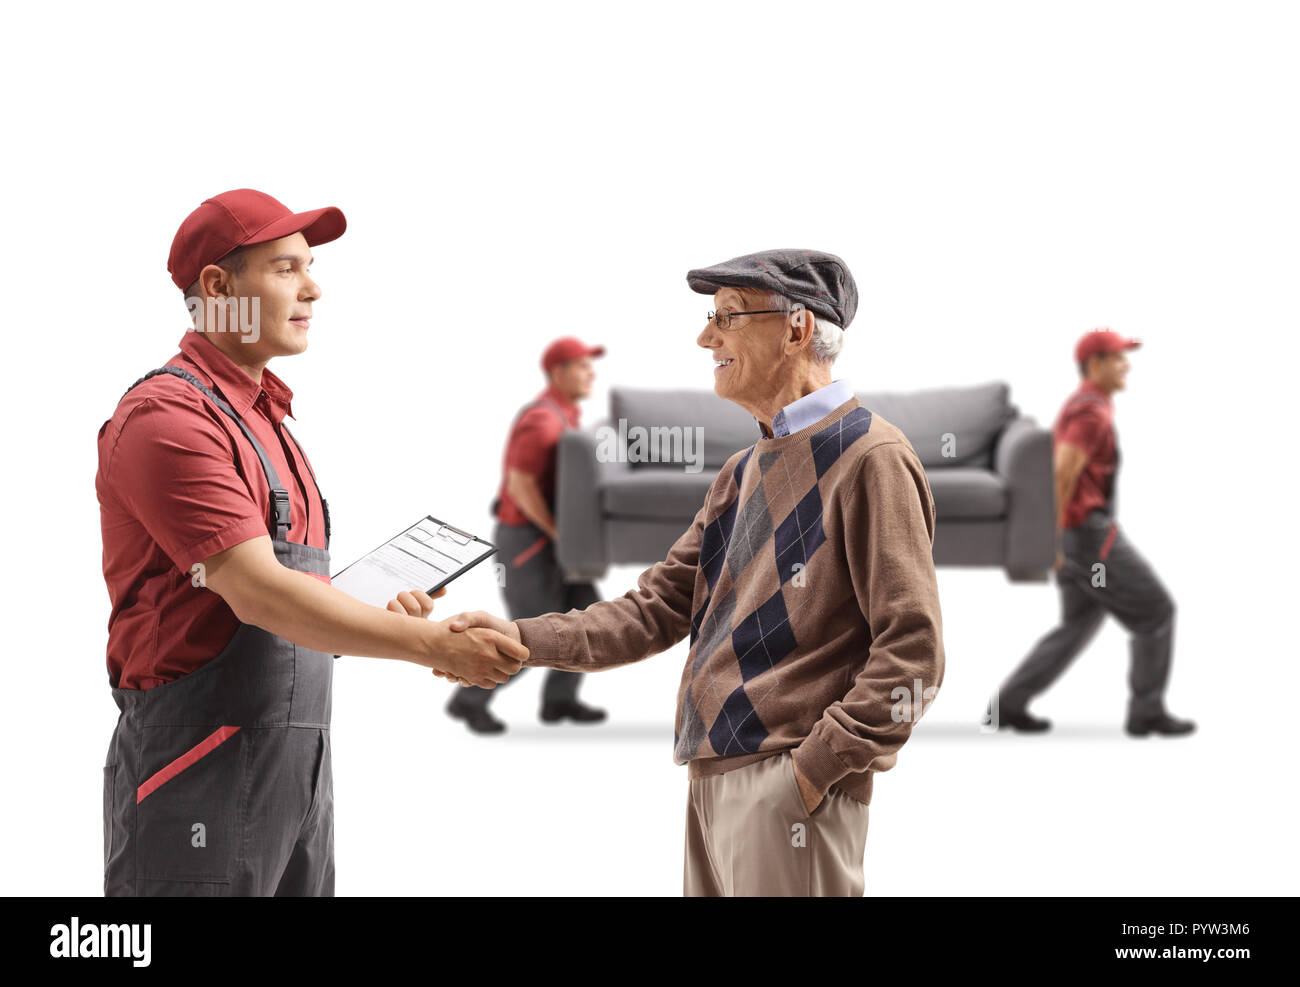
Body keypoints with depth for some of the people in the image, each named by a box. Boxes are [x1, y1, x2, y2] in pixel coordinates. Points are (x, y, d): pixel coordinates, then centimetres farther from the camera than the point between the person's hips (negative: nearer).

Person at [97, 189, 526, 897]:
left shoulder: (262, 415, 19)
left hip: (298, 772, 9)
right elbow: (257, 594, -22)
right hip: (201, 776, -9)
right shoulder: (169, 416, -12)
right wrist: (429, 642, -23)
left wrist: (378, 617, 4)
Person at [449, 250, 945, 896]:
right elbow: (658, 609, 15)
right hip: (712, 782, 8)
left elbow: (911, 651, -13)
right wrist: (525, 638, 3)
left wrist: (819, 764, -18)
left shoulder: (869, 458, -7)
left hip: (790, 793, -8)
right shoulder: (743, 474, 20)